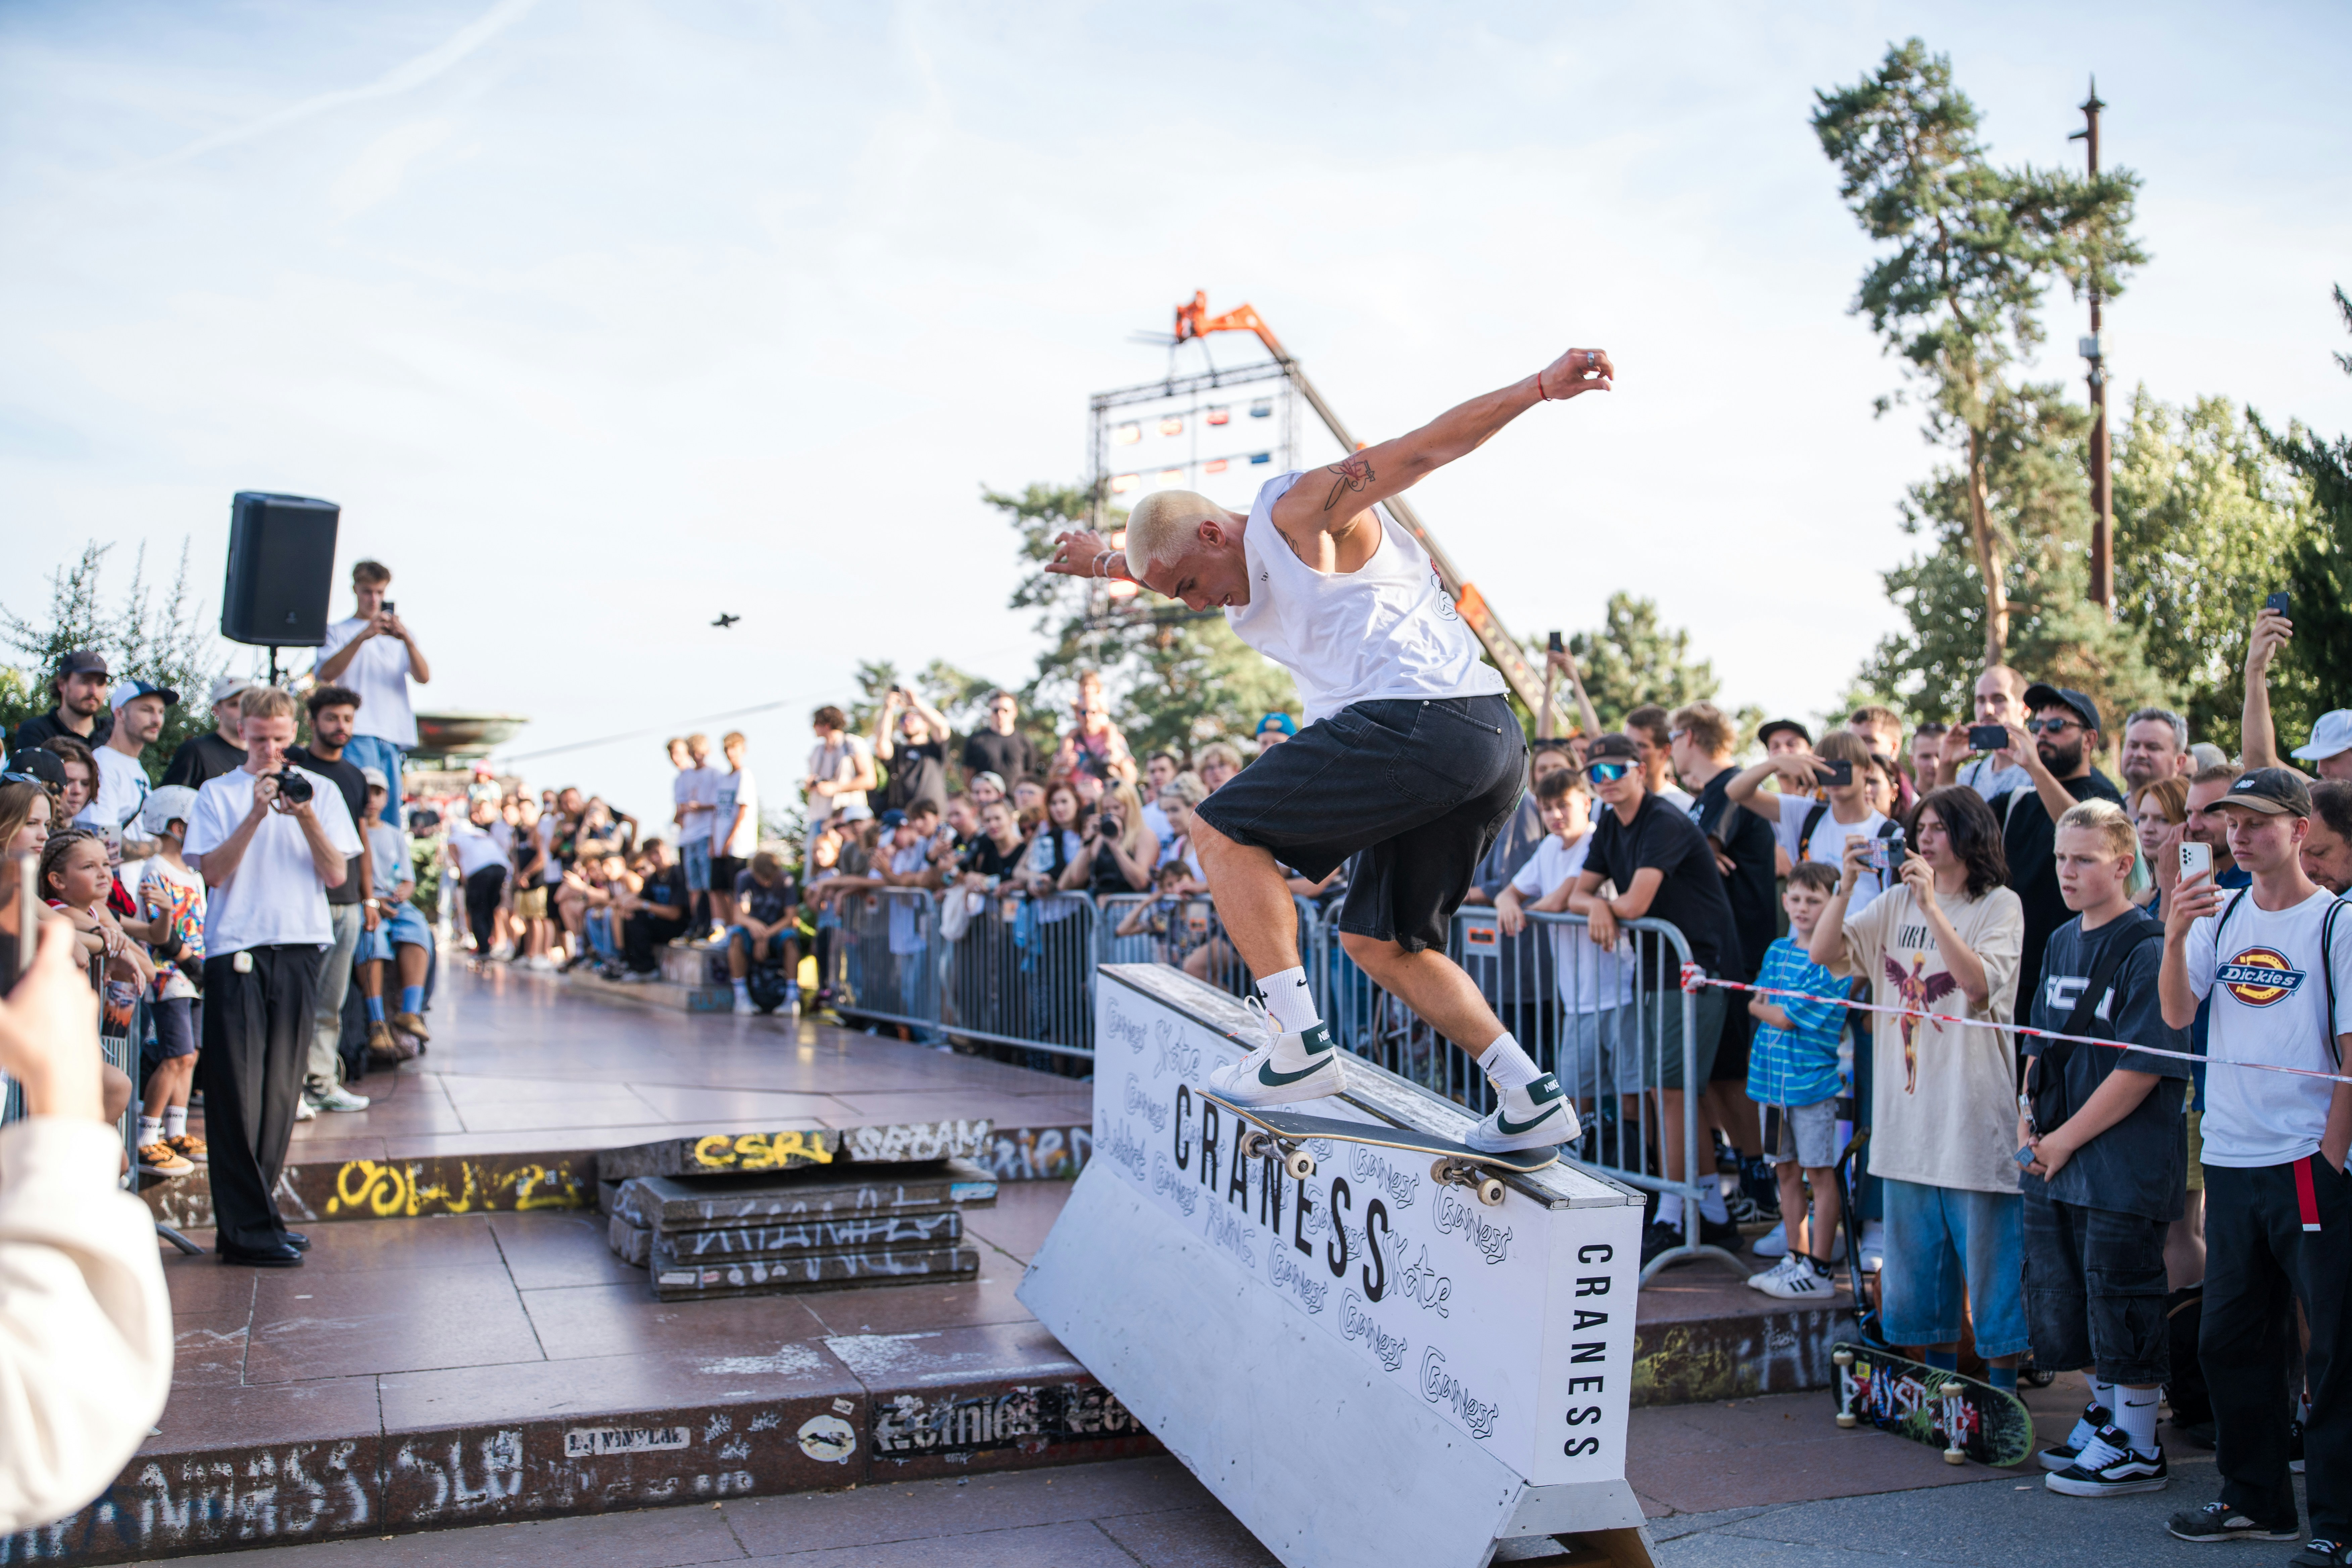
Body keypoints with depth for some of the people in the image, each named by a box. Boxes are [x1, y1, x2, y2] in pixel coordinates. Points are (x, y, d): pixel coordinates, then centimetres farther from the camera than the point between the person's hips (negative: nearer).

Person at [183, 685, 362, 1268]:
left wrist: (306, 817, -10)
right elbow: (214, 872, -3)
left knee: (281, 1091, 4)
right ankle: (248, 1228, -3)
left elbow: (336, 875, 4)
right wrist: (256, 814, -13)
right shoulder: (218, 794, 8)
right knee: (238, 1094, -6)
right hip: (235, 950, -2)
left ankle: (250, 1215, 13)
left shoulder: (320, 791, 12)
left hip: (300, 948, 2)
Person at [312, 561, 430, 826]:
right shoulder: (338, 632, 14)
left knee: (390, 820, -1)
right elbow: (325, 674, -7)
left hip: (394, 737, 4)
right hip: (358, 735, -3)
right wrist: (363, 637, -17)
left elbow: (424, 678, 5)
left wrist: (407, 640, -13)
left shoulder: (396, 634, 23)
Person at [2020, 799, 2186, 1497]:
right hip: (2053, 1160, 8)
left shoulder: (2146, 949, -13)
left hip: (2123, 1164, -8)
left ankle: (2137, 1448, 14)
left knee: (2121, 1296, 0)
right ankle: (2104, 1414, 32)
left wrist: (2066, 1138, -14)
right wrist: (2027, 1121, 5)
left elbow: (2144, 1067, -18)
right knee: (2061, 1294, 15)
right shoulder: (2061, 943, 12)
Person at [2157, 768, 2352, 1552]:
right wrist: (2174, 937, -16)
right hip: (2229, 1160, 6)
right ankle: (2255, 1501, 27)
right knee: (2230, 1340, 13)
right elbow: (2178, 1015, 0)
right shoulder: (2221, 914, 9)